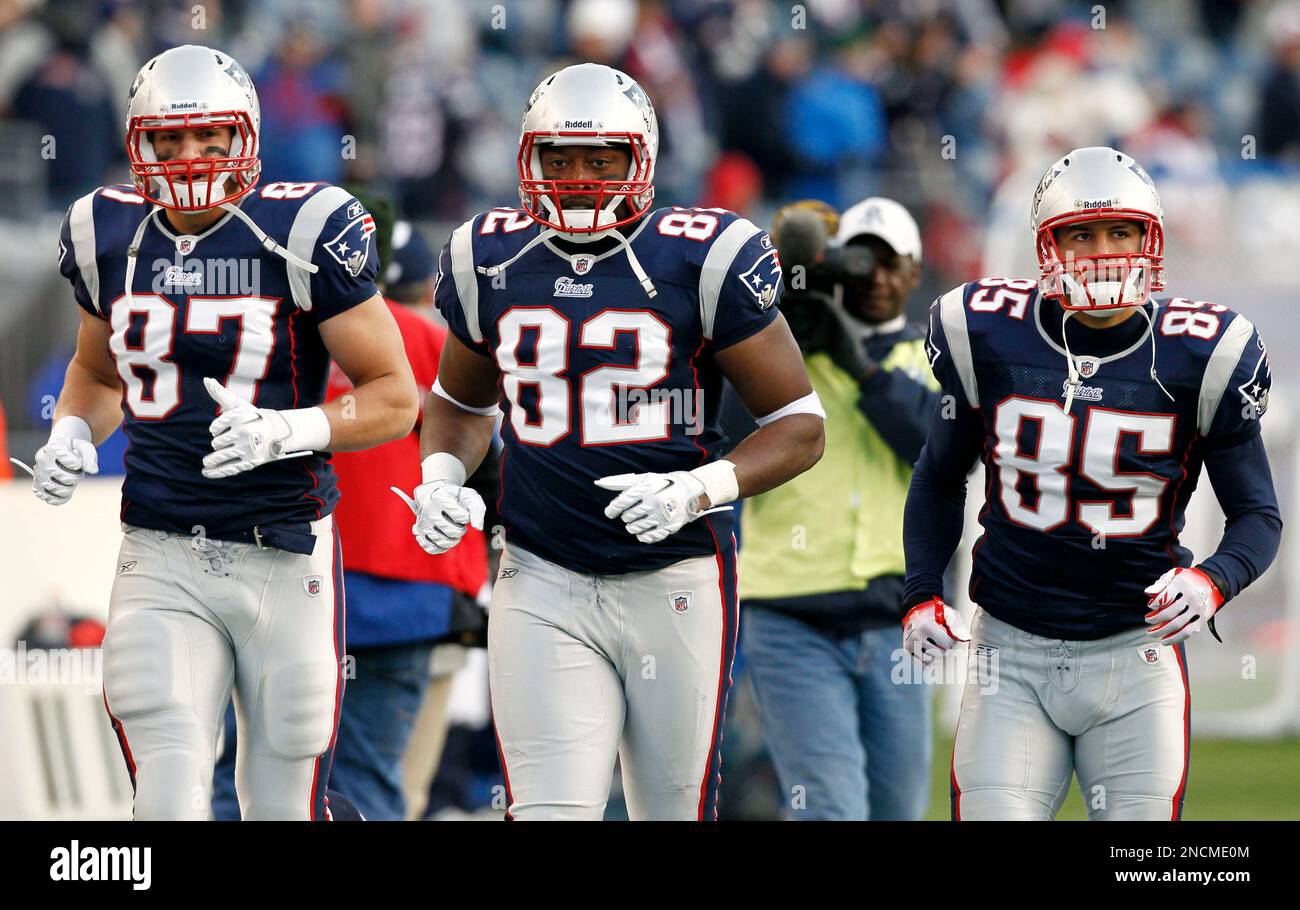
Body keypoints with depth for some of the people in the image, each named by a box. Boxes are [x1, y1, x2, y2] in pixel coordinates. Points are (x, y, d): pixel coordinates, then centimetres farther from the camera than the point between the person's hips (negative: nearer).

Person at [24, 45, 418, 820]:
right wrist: (72, 434, 3)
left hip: (285, 559, -2)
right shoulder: (111, 238, 6)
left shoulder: (305, 233, -8)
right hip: (163, 560, 2)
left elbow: (396, 399, -5)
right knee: (170, 802, -13)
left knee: (284, 805, 7)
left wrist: (286, 432, -21)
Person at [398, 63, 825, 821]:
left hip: (675, 582, -2)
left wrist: (698, 490, -18)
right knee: (551, 809, -10)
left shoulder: (705, 262, -6)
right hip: (544, 587, 2)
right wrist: (441, 478, 3)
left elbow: (800, 426, -2)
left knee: (676, 808, 5)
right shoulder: (492, 263, 5)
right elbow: (463, 401, 24)